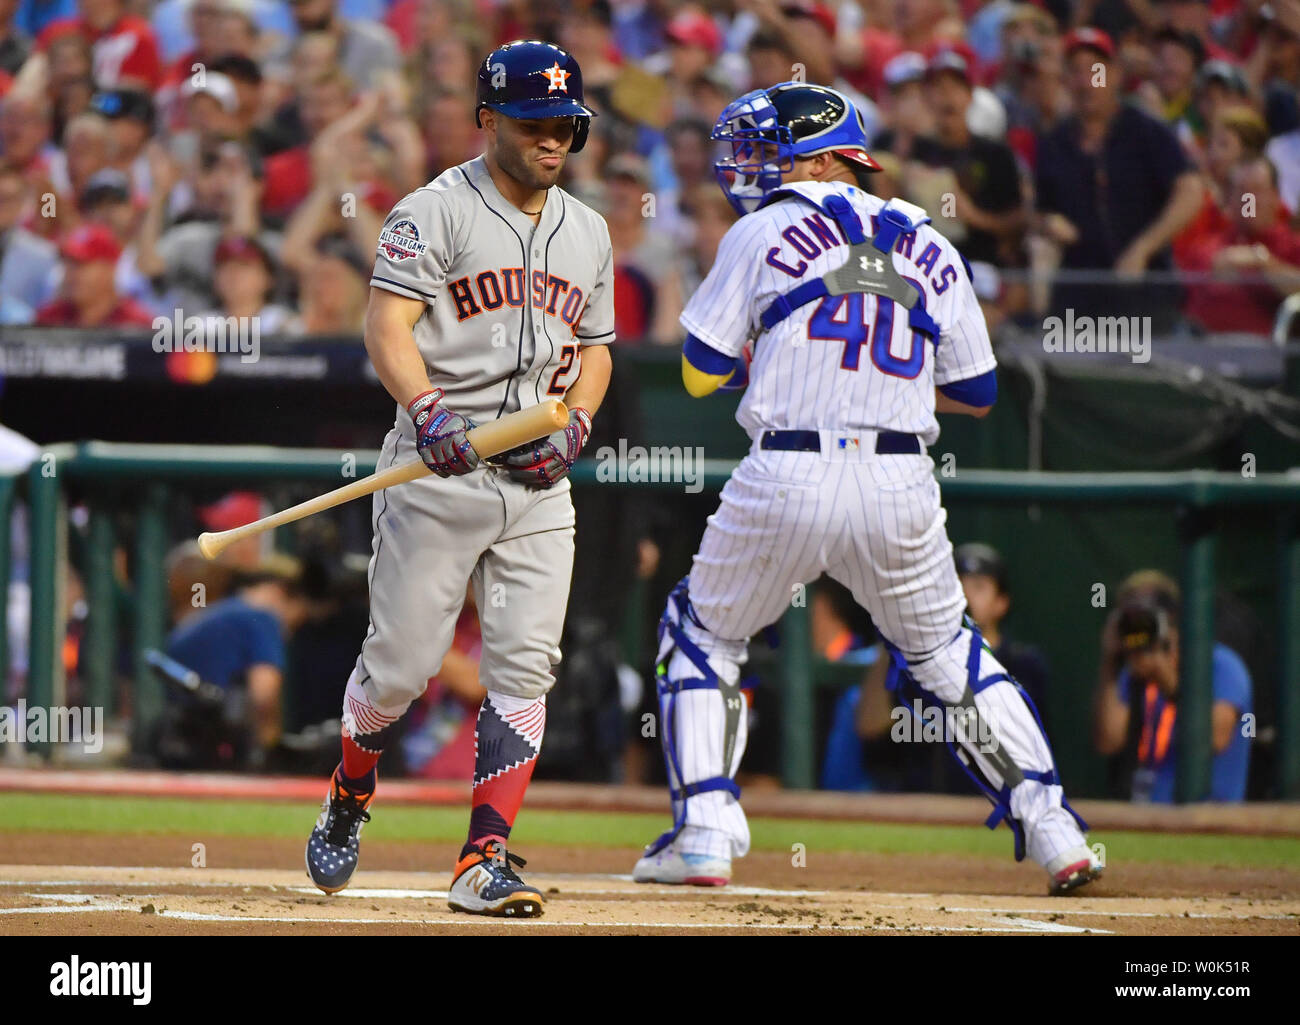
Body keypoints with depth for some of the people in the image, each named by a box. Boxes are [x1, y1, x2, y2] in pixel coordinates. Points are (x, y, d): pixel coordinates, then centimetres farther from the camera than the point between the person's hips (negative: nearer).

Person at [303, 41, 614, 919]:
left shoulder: (588, 233, 16)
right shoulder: (436, 211, -4)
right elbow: (387, 325, -13)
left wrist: (575, 427, 2)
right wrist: (428, 410, -30)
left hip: (538, 483, 5)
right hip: (440, 469, -5)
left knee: (524, 670, -6)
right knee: (401, 664, -2)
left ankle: (484, 864, -6)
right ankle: (349, 799, 26)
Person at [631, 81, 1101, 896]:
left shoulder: (765, 233, 2)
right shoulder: (929, 248, 13)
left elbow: (702, 372, 4)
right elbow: (977, 393, 16)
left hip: (787, 479, -3)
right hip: (902, 484, 3)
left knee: (703, 637, 16)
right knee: (946, 653, 20)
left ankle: (704, 832, 4)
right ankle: (1051, 825, 11)